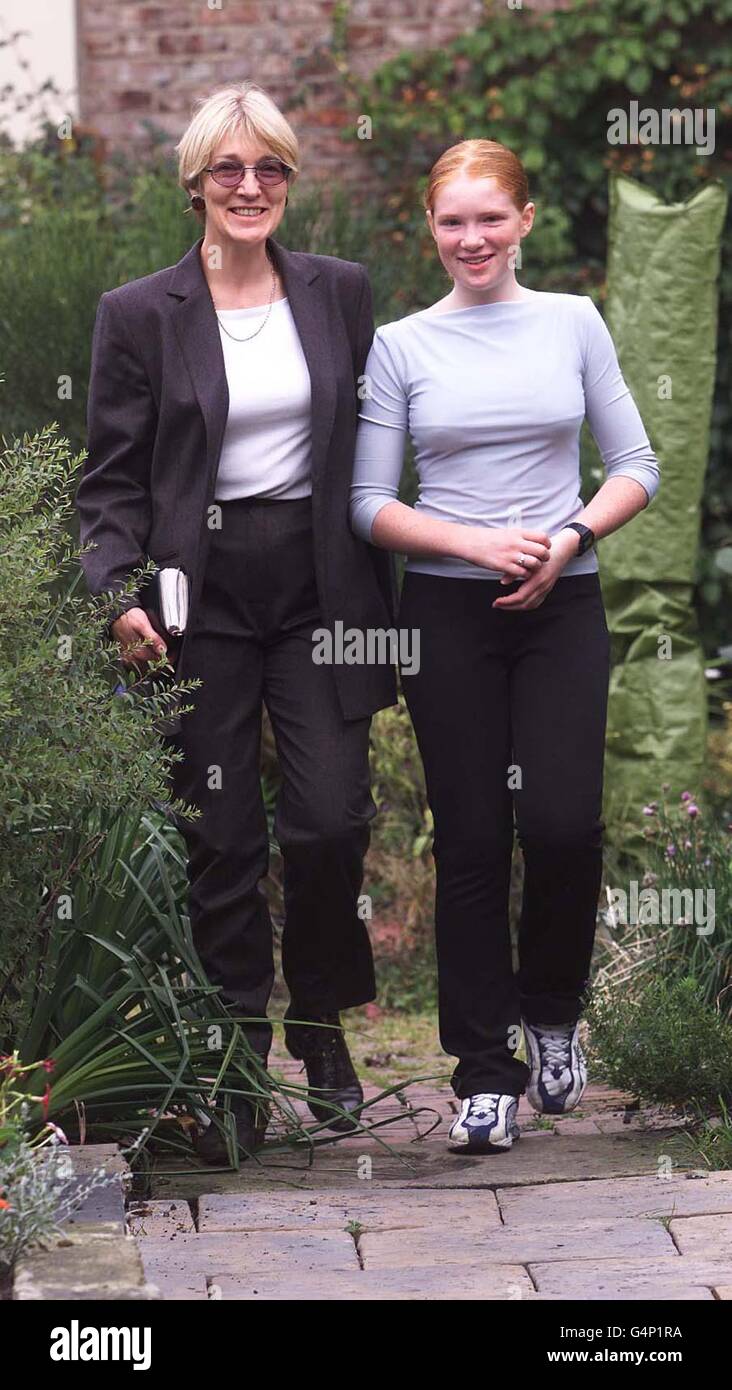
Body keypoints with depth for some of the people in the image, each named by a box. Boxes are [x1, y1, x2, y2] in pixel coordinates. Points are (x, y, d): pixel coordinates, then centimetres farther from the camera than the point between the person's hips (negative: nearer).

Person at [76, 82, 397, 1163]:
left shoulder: (340, 293, 7)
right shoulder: (141, 314, 0)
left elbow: (371, 450, 12)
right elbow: (112, 475, 1)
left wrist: (380, 602, 8)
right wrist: (120, 592, -15)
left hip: (319, 584, 2)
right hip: (201, 598, -1)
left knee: (331, 820, -6)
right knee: (222, 842, 1)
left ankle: (321, 1023, 18)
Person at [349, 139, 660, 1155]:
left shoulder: (574, 324, 5)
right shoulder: (402, 346, 3)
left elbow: (636, 466, 7)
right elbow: (370, 504, 1)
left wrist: (568, 538, -10)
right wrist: (481, 545, -12)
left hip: (563, 608, 0)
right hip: (450, 612, 0)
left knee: (565, 827, -11)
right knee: (471, 841, 0)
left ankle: (551, 1013, 17)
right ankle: (487, 1075, 8)